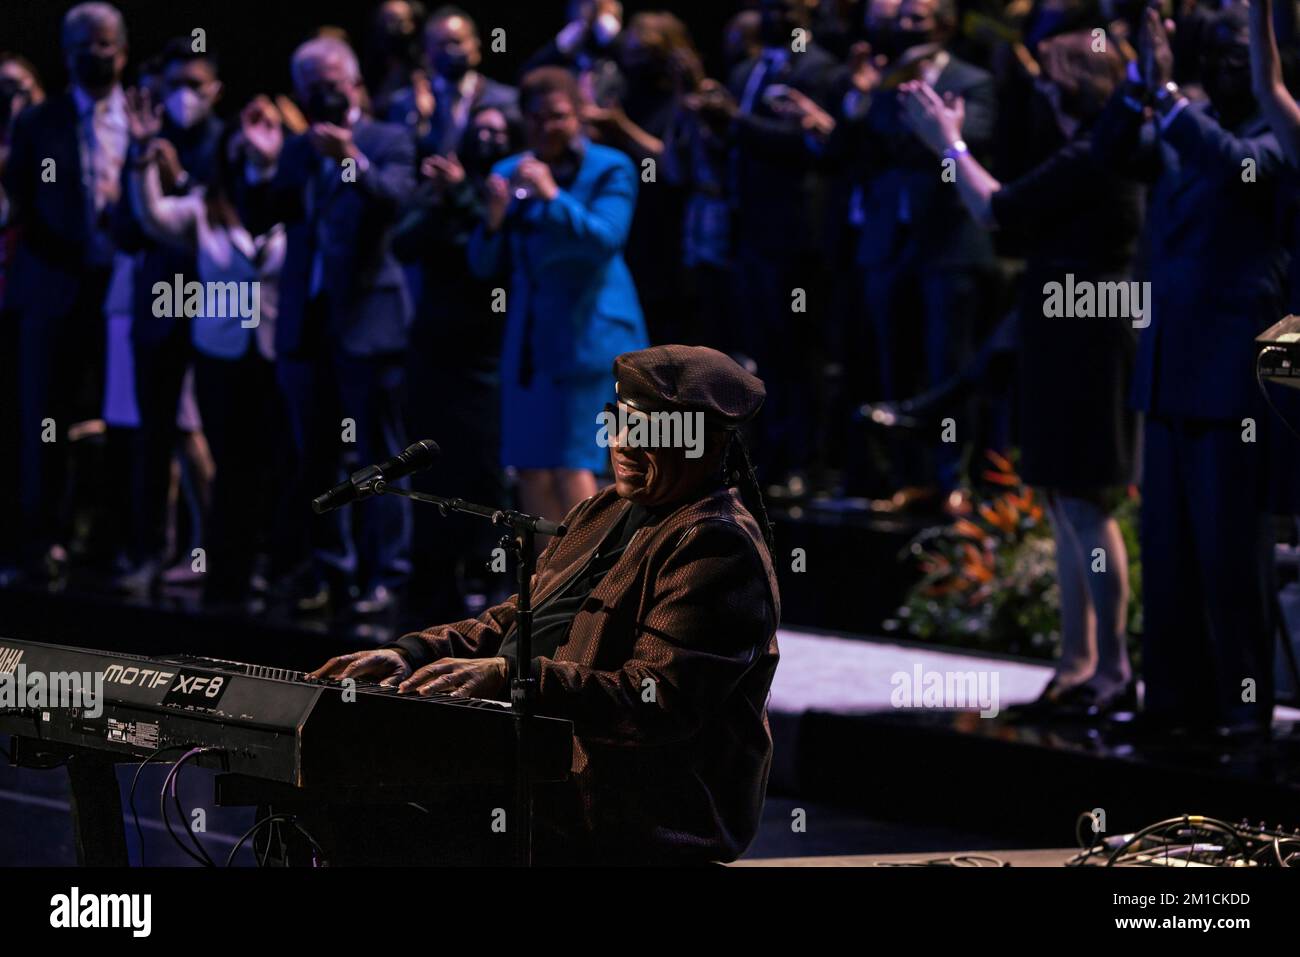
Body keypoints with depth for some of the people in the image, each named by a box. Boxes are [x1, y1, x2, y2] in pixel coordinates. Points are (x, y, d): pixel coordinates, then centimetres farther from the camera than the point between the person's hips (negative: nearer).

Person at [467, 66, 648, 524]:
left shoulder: (609, 170, -4)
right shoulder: (511, 173, 11)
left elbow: (606, 239, -19)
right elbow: (483, 264, 9)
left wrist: (552, 196, -28)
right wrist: (494, 219, -12)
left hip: (588, 334, -6)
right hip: (529, 339, 6)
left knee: (572, 468, -12)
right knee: (531, 469, 6)